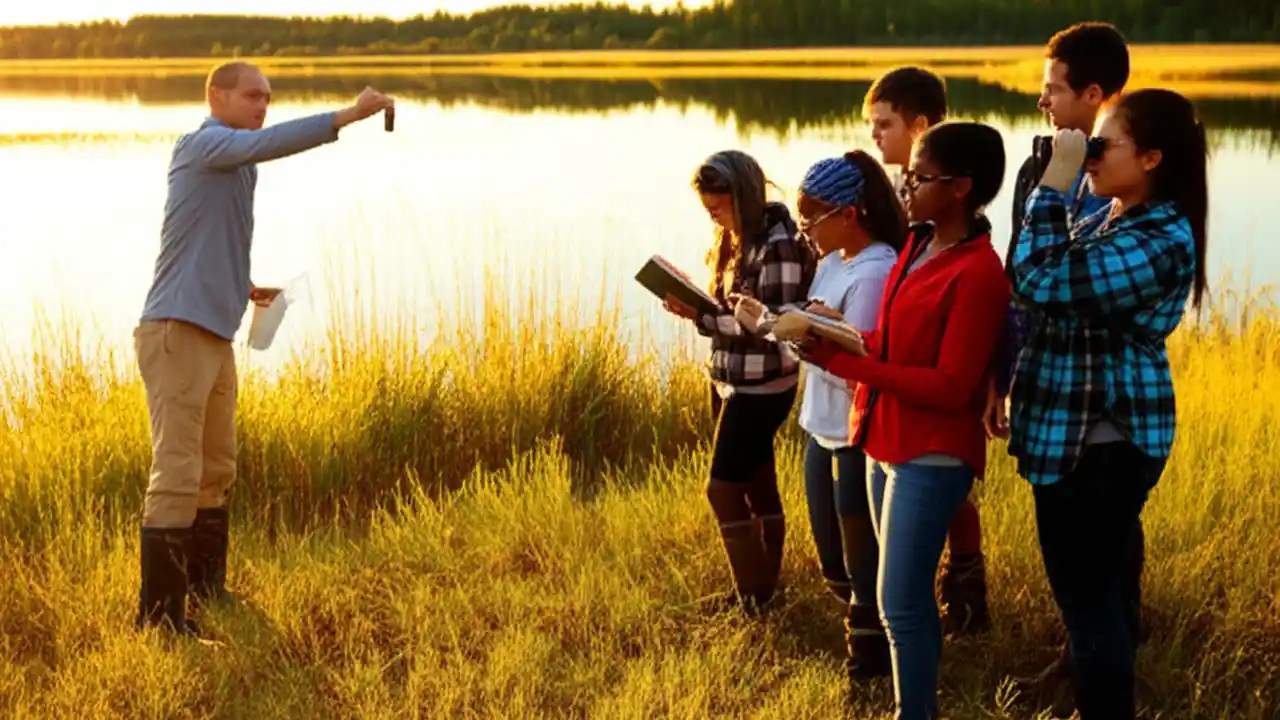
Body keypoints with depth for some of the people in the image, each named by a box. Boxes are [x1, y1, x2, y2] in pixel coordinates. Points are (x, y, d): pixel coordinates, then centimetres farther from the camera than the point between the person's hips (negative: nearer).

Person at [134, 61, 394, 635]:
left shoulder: (234, 167, 20)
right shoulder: (200, 145, -7)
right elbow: (269, 143, -25)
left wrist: (243, 288, 17)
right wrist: (348, 115, -28)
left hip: (216, 338, 10)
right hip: (177, 335, -10)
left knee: (216, 471, 16)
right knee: (177, 476, -10)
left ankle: (206, 589, 28)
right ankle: (158, 613, -6)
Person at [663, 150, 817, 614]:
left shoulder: (778, 244, -20)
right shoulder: (735, 240, 8)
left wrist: (702, 317, -25)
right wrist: (696, 309, -5)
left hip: (761, 387, -9)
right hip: (731, 380, 9)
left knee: (724, 488, -4)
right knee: (757, 484, 15)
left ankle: (754, 596, 8)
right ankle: (765, 587, 26)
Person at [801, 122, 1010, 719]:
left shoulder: (978, 272, -18)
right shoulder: (917, 247, 10)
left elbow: (950, 387, -20)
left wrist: (841, 361, -22)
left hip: (932, 457, -9)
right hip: (887, 444, 9)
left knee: (900, 604, -6)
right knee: (910, 597, 15)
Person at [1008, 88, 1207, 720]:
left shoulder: (1161, 240, -21)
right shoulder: (1108, 220, 11)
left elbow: (1041, 283, -29)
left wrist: (1053, 187, -24)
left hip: (1102, 442, -10)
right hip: (1085, 434, 10)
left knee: (1088, 598, -2)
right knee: (1101, 590, 21)